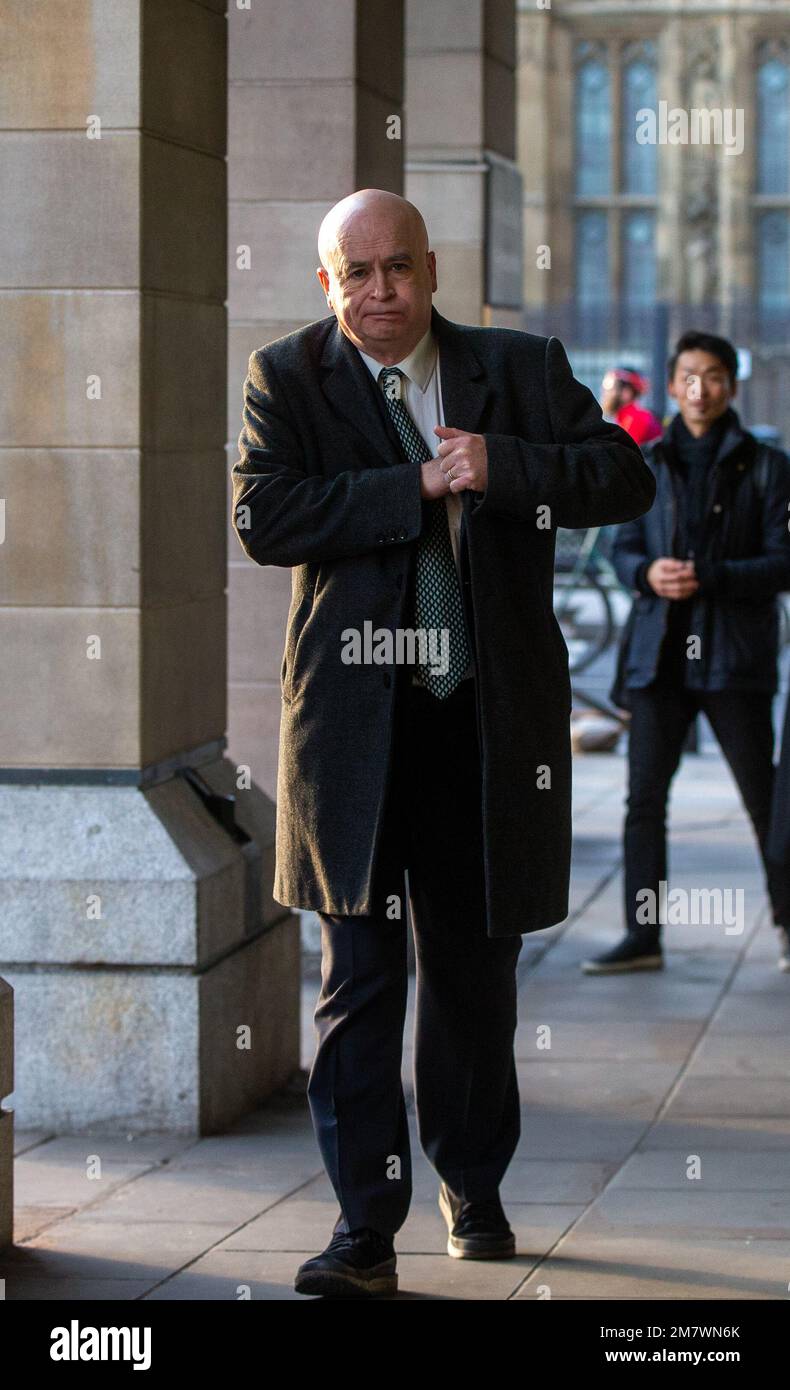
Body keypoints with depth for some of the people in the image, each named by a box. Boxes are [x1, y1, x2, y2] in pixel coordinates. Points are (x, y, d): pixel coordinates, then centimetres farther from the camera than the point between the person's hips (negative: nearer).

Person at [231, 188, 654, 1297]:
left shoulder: (520, 371, 7)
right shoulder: (287, 380, 3)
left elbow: (627, 478, -1)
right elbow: (264, 519, -12)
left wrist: (501, 466, -15)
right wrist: (418, 484, -16)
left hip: (491, 715, 2)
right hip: (354, 720, -2)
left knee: (477, 968, 13)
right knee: (358, 977, -6)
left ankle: (475, 1193, 31)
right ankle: (365, 1229, -3)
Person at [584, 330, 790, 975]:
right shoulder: (649, 464, 10)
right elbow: (624, 548, 13)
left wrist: (709, 577, -19)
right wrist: (648, 572, -10)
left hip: (734, 656, -3)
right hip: (659, 653, 3)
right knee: (645, 796, 1)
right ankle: (643, 936, 7)